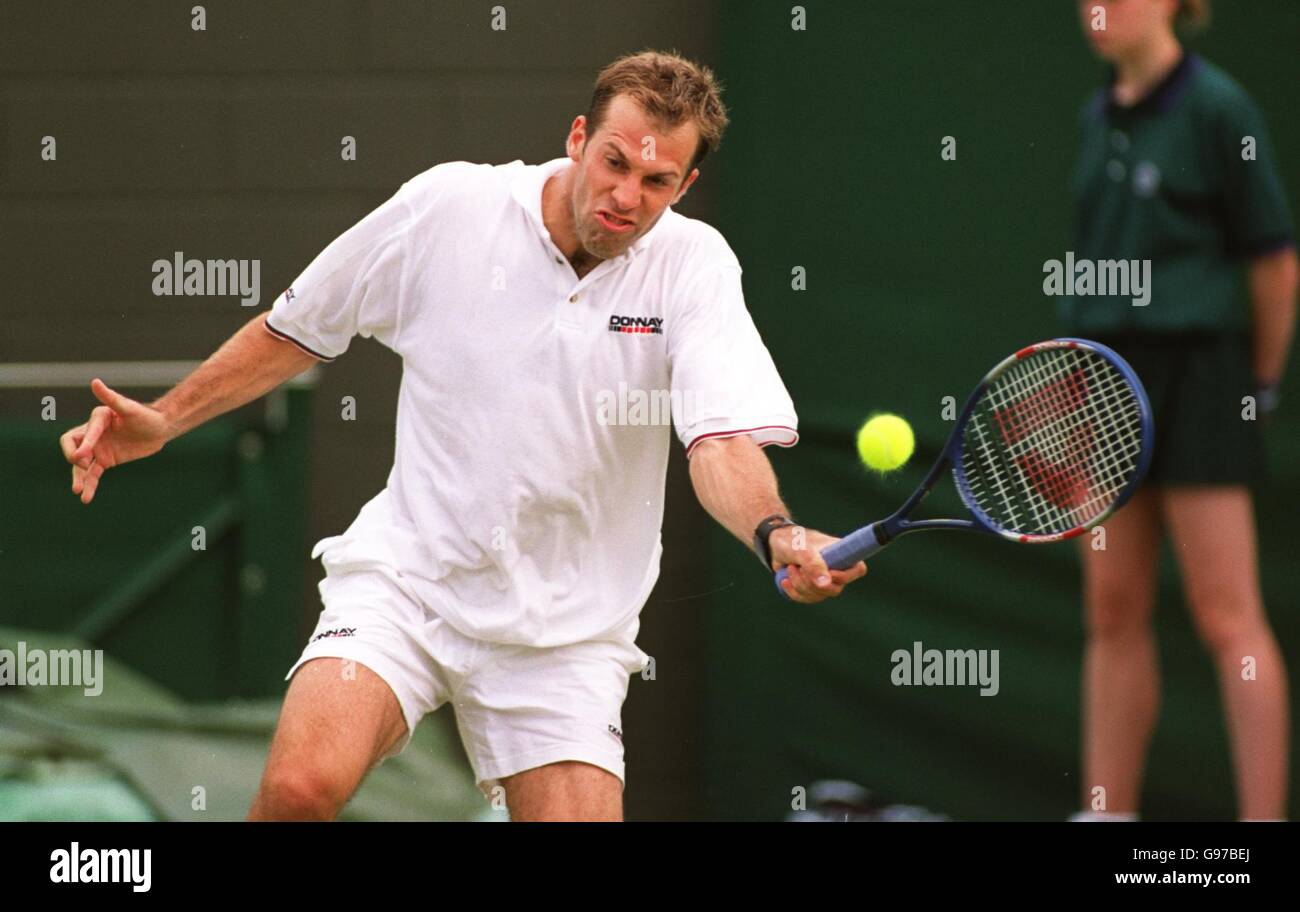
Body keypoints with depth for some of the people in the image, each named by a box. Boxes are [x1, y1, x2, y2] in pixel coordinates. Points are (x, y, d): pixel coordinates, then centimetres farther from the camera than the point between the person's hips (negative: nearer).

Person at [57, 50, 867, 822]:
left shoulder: (693, 265, -7)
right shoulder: (447, 207, -6)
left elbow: (723, 441, -20)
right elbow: (298, 330, 9)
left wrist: (775, 532, -41)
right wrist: (164, 420, 6)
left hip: (563, 631, 1)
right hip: (404, 581, -1)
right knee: (301, 787, -24)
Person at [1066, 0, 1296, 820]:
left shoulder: (1216, 107, -9)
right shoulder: (1101, 118, 12)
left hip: (1195, 380, -7)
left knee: (1226, 615, -7)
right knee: (1115, 612, 8)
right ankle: (1108, 813, 12)